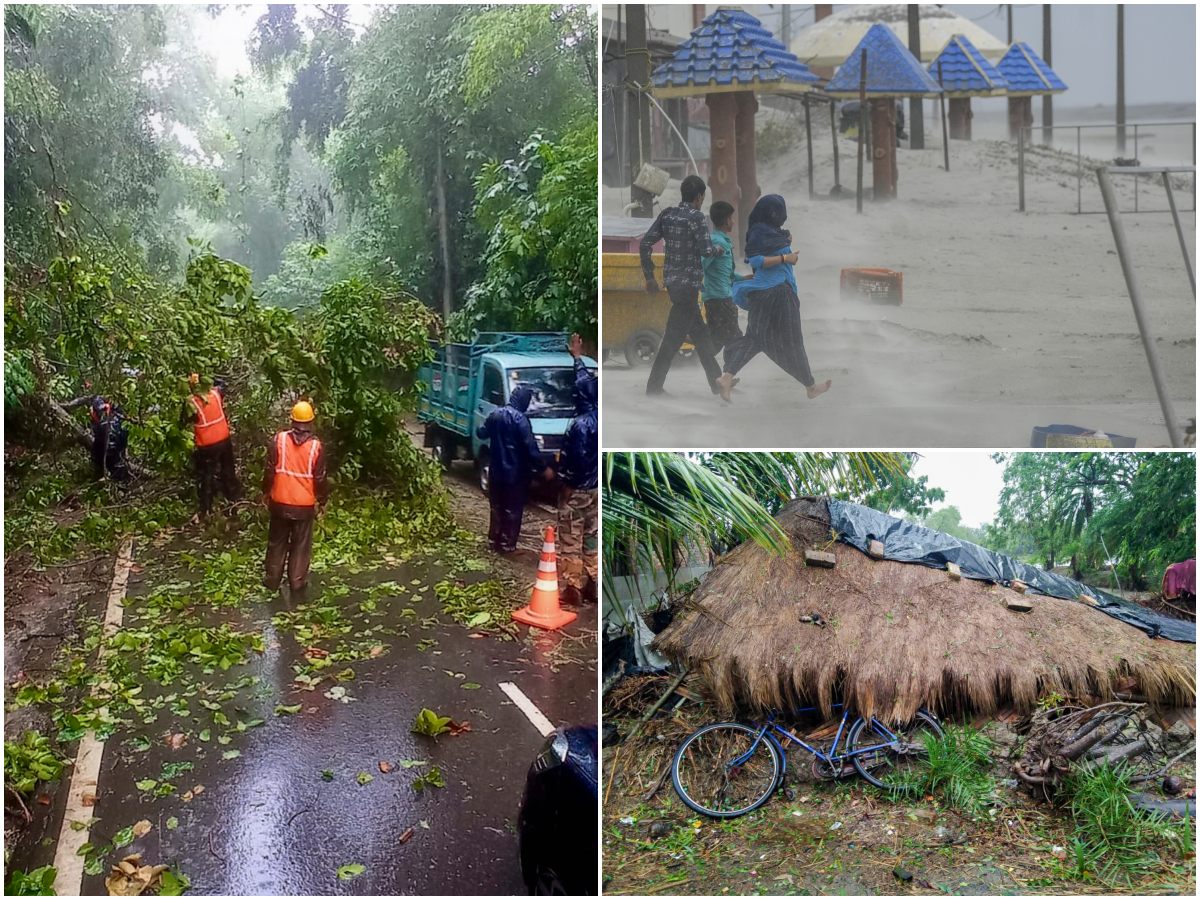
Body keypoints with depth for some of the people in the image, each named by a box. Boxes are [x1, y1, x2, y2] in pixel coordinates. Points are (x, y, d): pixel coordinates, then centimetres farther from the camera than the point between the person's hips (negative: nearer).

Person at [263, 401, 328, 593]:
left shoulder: (279, 439, -10)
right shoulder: (316, 445, -12)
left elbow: (269, 471, -5)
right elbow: (320, 478, -7)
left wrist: (266, 493, 10)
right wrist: (322, 500, 7)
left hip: (280, 502, 1)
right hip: (305, 504, -1)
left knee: (277, 542, 17)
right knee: (301, 545, 12)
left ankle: (272, 580, 27)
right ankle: (297, 583, 18)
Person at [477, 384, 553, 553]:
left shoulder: (495, 414, 2)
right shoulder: (519, 419, -19)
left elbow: (481, 433, 17)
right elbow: (530, 447, -21)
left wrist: (480, 428, 40)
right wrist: (544, 468, -13)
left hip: (496, 471, 7)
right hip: (515, 473, -7)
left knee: (497, 507, 18)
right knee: (513, 510, 4)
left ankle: (493, 540, 26)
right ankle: (507, 544, 9)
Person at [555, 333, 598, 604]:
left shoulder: (580, 424, -21)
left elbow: (577, 459, -24)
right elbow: (586, 380, 17)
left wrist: (565, 482, -10)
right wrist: (577, 357, 27)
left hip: (576, 490, -8)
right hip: (595, 488, 8)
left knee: (570, 541, 1)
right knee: (591, 538, 14)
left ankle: (573, 589, 6)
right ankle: (591, 586, 20)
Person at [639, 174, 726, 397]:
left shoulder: (667, 214, 7)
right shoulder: (696, 217, -11)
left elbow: (645, 244, 4)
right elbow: (706, 250, -19)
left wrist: (649, 277, 9)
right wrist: (717, 251, 4)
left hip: (671, 282, 8)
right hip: (689, 283, -8)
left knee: (700, 333, 16)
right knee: (673, 338, -2)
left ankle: (716, 381, 24)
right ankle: (654, 386, 1)